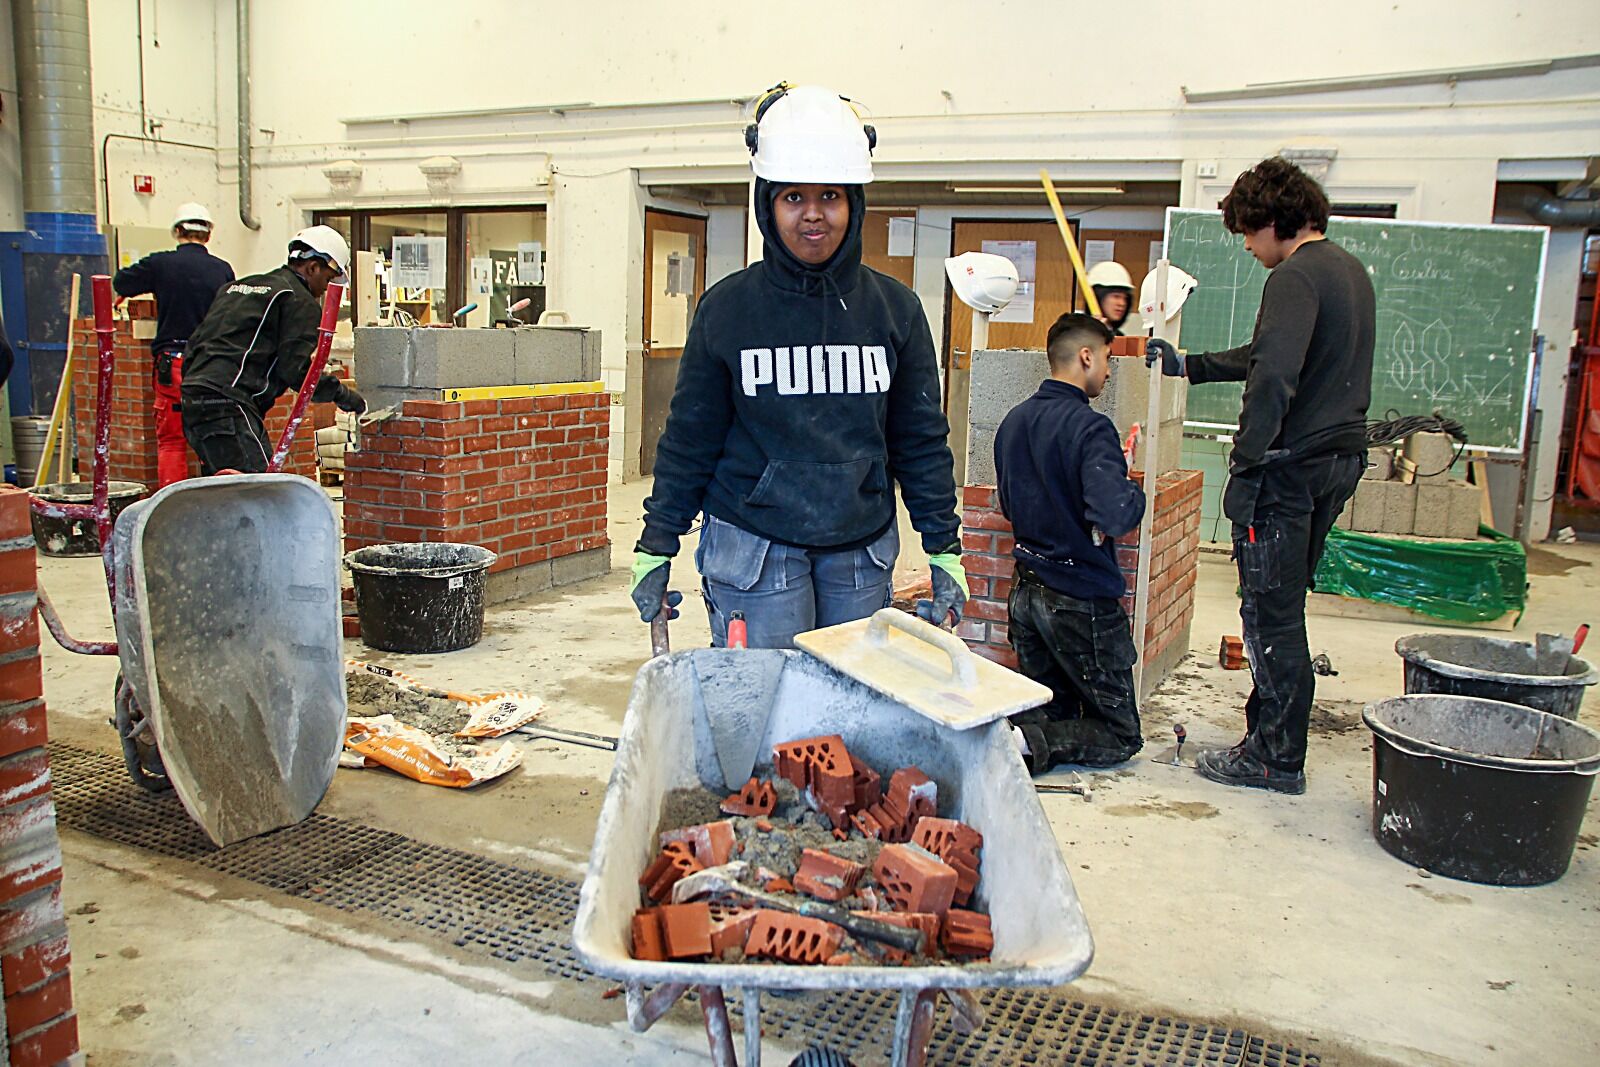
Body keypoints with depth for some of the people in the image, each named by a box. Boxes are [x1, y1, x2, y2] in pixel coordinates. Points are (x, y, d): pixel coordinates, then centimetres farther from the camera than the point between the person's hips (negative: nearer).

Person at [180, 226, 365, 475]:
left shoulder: (236, 286, 27)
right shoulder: (300, 301, -1)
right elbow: (295, 368, -9)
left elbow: (195, 342, 24)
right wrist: (341, 393, 1)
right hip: (230, 405, -9)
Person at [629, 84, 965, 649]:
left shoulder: (895, 309, 3)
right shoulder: (728, 307, -2)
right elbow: (689, 439, 4)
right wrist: (655, 547, 5)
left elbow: (921, 440, 8)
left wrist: (944, 549, 7)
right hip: (751, 549, -2)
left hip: (860, 554, 3)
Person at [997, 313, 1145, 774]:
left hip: (1027, 593, 7)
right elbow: (1112, 517, -32)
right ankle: (1027, 741, -17)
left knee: (1053, 715, 20)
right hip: (1082, 599, -7)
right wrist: (1134, 491, -11)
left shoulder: (1013, 421, 7)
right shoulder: (1091, 428, -18)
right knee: (1121, 734, 7)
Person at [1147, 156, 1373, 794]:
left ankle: (1277, 759, 6)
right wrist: (1191, 366, 30)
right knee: (1284, 607, 17)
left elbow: (1274, 378, -25)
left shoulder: (1297, 275, -14)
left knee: (1270, 611, -2)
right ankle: (1272, 735, 26)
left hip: (1291, 464, -10)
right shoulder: (1351, 271, 18)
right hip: (1340, 458, 10)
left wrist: (1244, 467, -23)